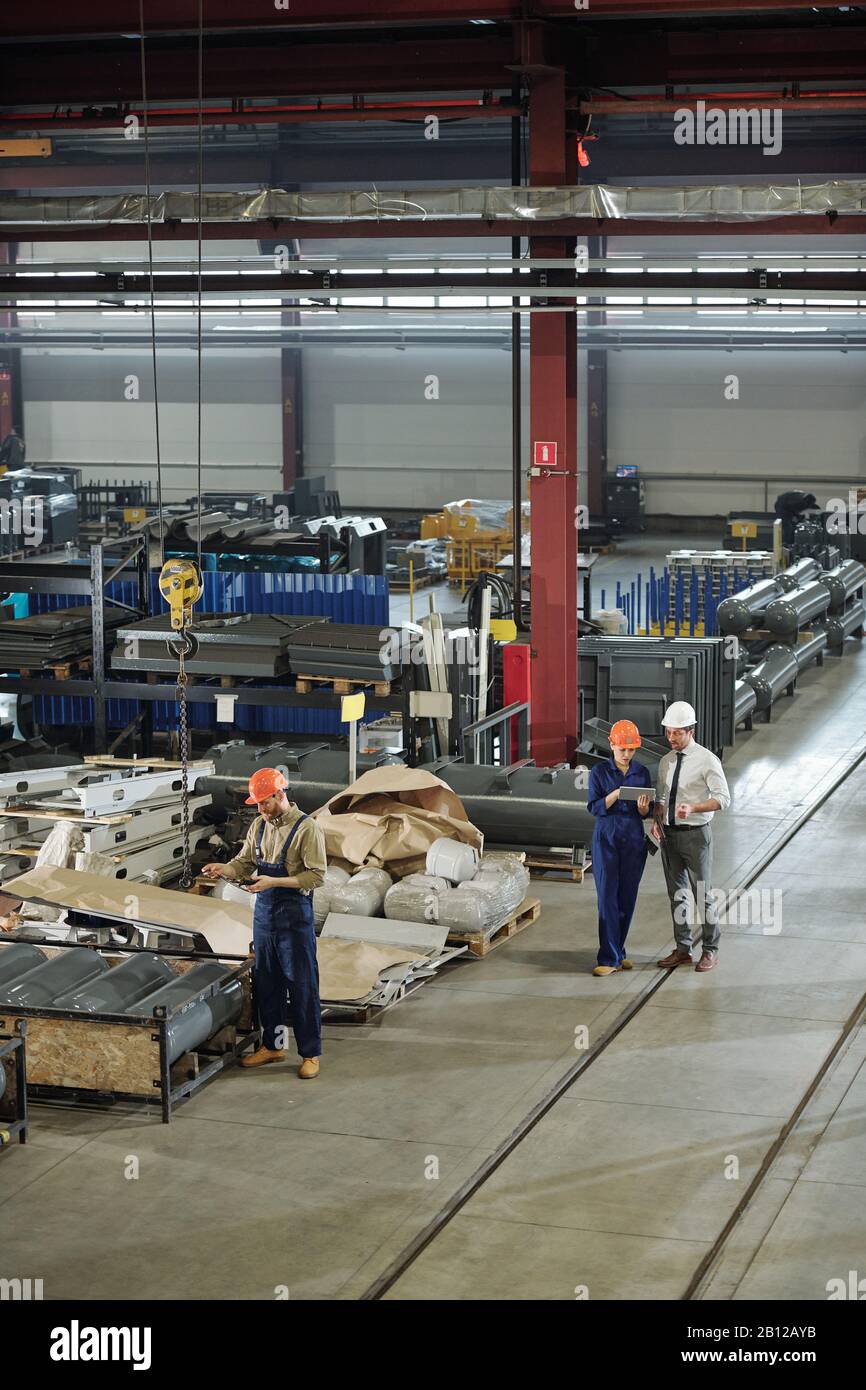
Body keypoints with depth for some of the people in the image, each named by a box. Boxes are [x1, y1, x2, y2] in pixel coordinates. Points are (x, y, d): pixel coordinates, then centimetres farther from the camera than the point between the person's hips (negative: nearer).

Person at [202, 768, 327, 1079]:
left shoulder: (306, 829, -14)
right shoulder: (258, 826, 7)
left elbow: (316, 876, -16)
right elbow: (244, 863, 11)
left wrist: (274, 882, -23)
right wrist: (223, 869, -10)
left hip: (295, 915, -7)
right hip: (264, 912, 7)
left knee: (302, 985, -1)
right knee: (266, 983, 14)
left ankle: (311, 1053, 6)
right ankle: (273, 1045, 27)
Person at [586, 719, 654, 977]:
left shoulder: (641, 772, 5)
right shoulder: (600, 771, -3)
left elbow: (647, 812, 7)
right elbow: (594, 807, -8)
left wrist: (643, 807, -16)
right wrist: (616, 794, -23)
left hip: (634, 840, 3)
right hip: (606, 839, -3)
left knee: (628, 898, 6)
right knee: (607, 898, -7)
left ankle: (617, 952, 19)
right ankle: (609, 959, -6)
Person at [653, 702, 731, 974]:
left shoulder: (706, 760, -10)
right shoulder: (666, 762, 7)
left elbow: (723, 799, -11)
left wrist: (693, 808, -24)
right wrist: (657, 820, -2)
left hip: (696, 834, -6)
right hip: (669, 834, 6)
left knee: (703, 894, 2)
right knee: (676, 893, 12)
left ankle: (710, 950, 16)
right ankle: (682, 950, 23)